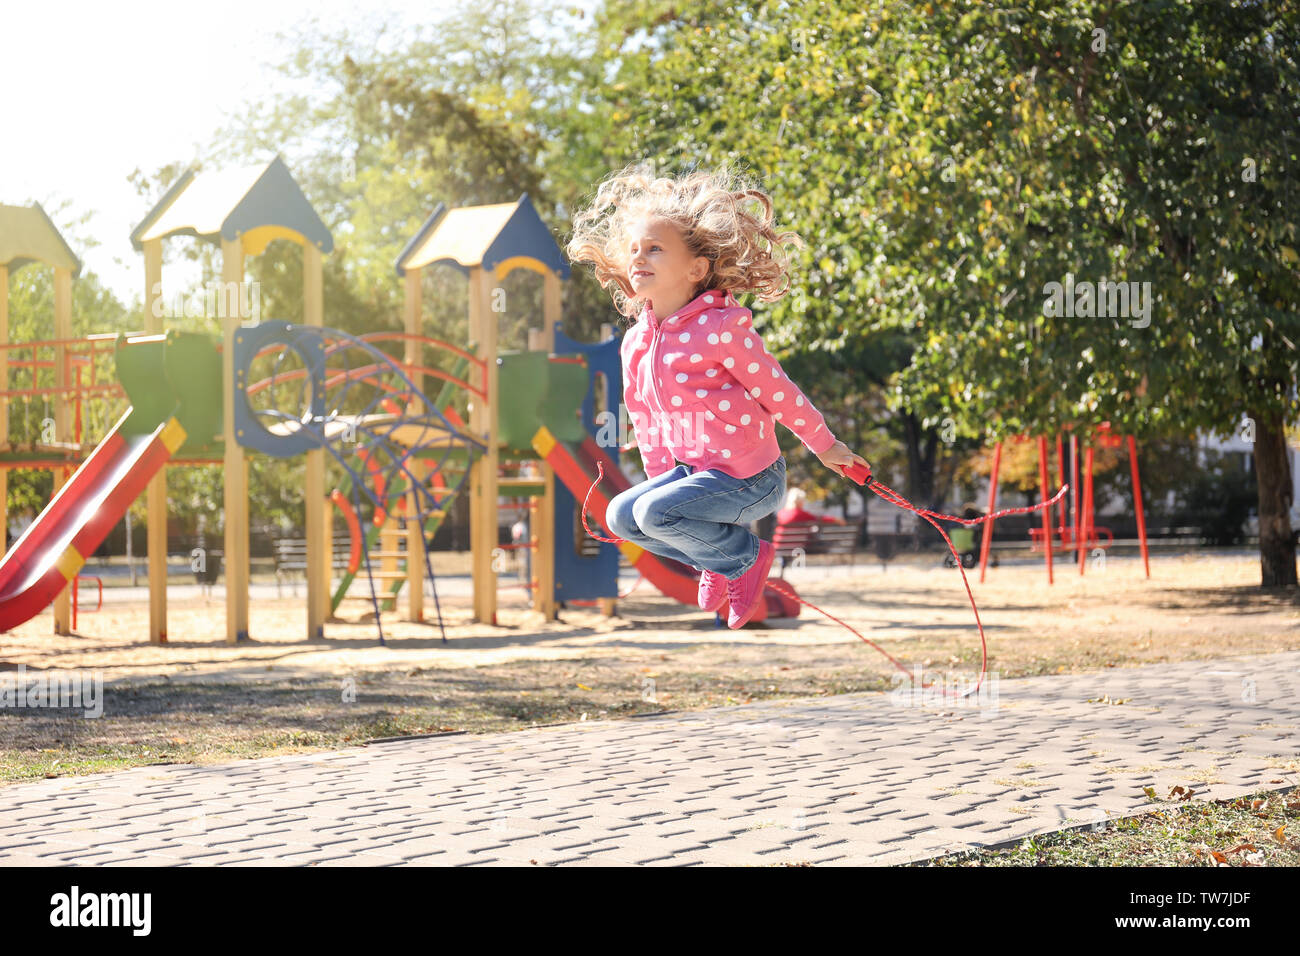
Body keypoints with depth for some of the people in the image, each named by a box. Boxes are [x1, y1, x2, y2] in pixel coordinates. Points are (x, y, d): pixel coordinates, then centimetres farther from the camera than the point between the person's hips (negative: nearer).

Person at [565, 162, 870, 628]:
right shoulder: (636, 344, 3)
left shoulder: (721, 329, -20)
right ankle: (716, 561, 16)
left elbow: (778, 392, -10)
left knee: (654, 513, -23)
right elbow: (645, 419, 17)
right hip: (691, 468, 8)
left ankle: (746, 555, 1)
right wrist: (660, 478, 19)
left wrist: (826, 447, -1)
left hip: (748, 477, -8)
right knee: (621, 515, 2)